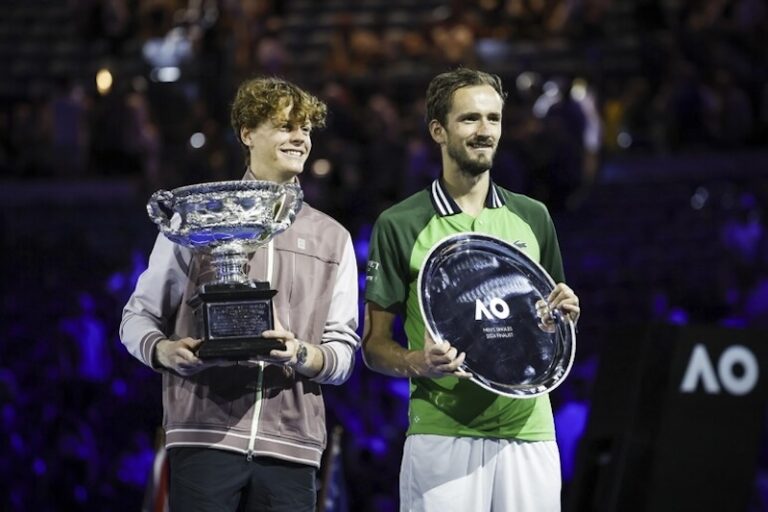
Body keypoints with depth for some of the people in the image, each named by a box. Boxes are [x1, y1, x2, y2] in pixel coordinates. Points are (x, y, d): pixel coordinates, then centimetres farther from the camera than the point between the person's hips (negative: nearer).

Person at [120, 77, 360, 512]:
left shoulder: (332, 238, 18)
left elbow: (343, 354, 12)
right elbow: (139, 316, 14)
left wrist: (301, 355, -10)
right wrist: (164, 351, -8)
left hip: (292, 443, 2)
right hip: (206, 434, -2)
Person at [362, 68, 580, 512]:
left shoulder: (532, 217, 15)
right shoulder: (400, 225, 3)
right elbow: (375, 345, 4)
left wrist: (566, 315, 1)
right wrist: (419, 363, -17)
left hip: (529, 428, 3)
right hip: (442, 436, -3)